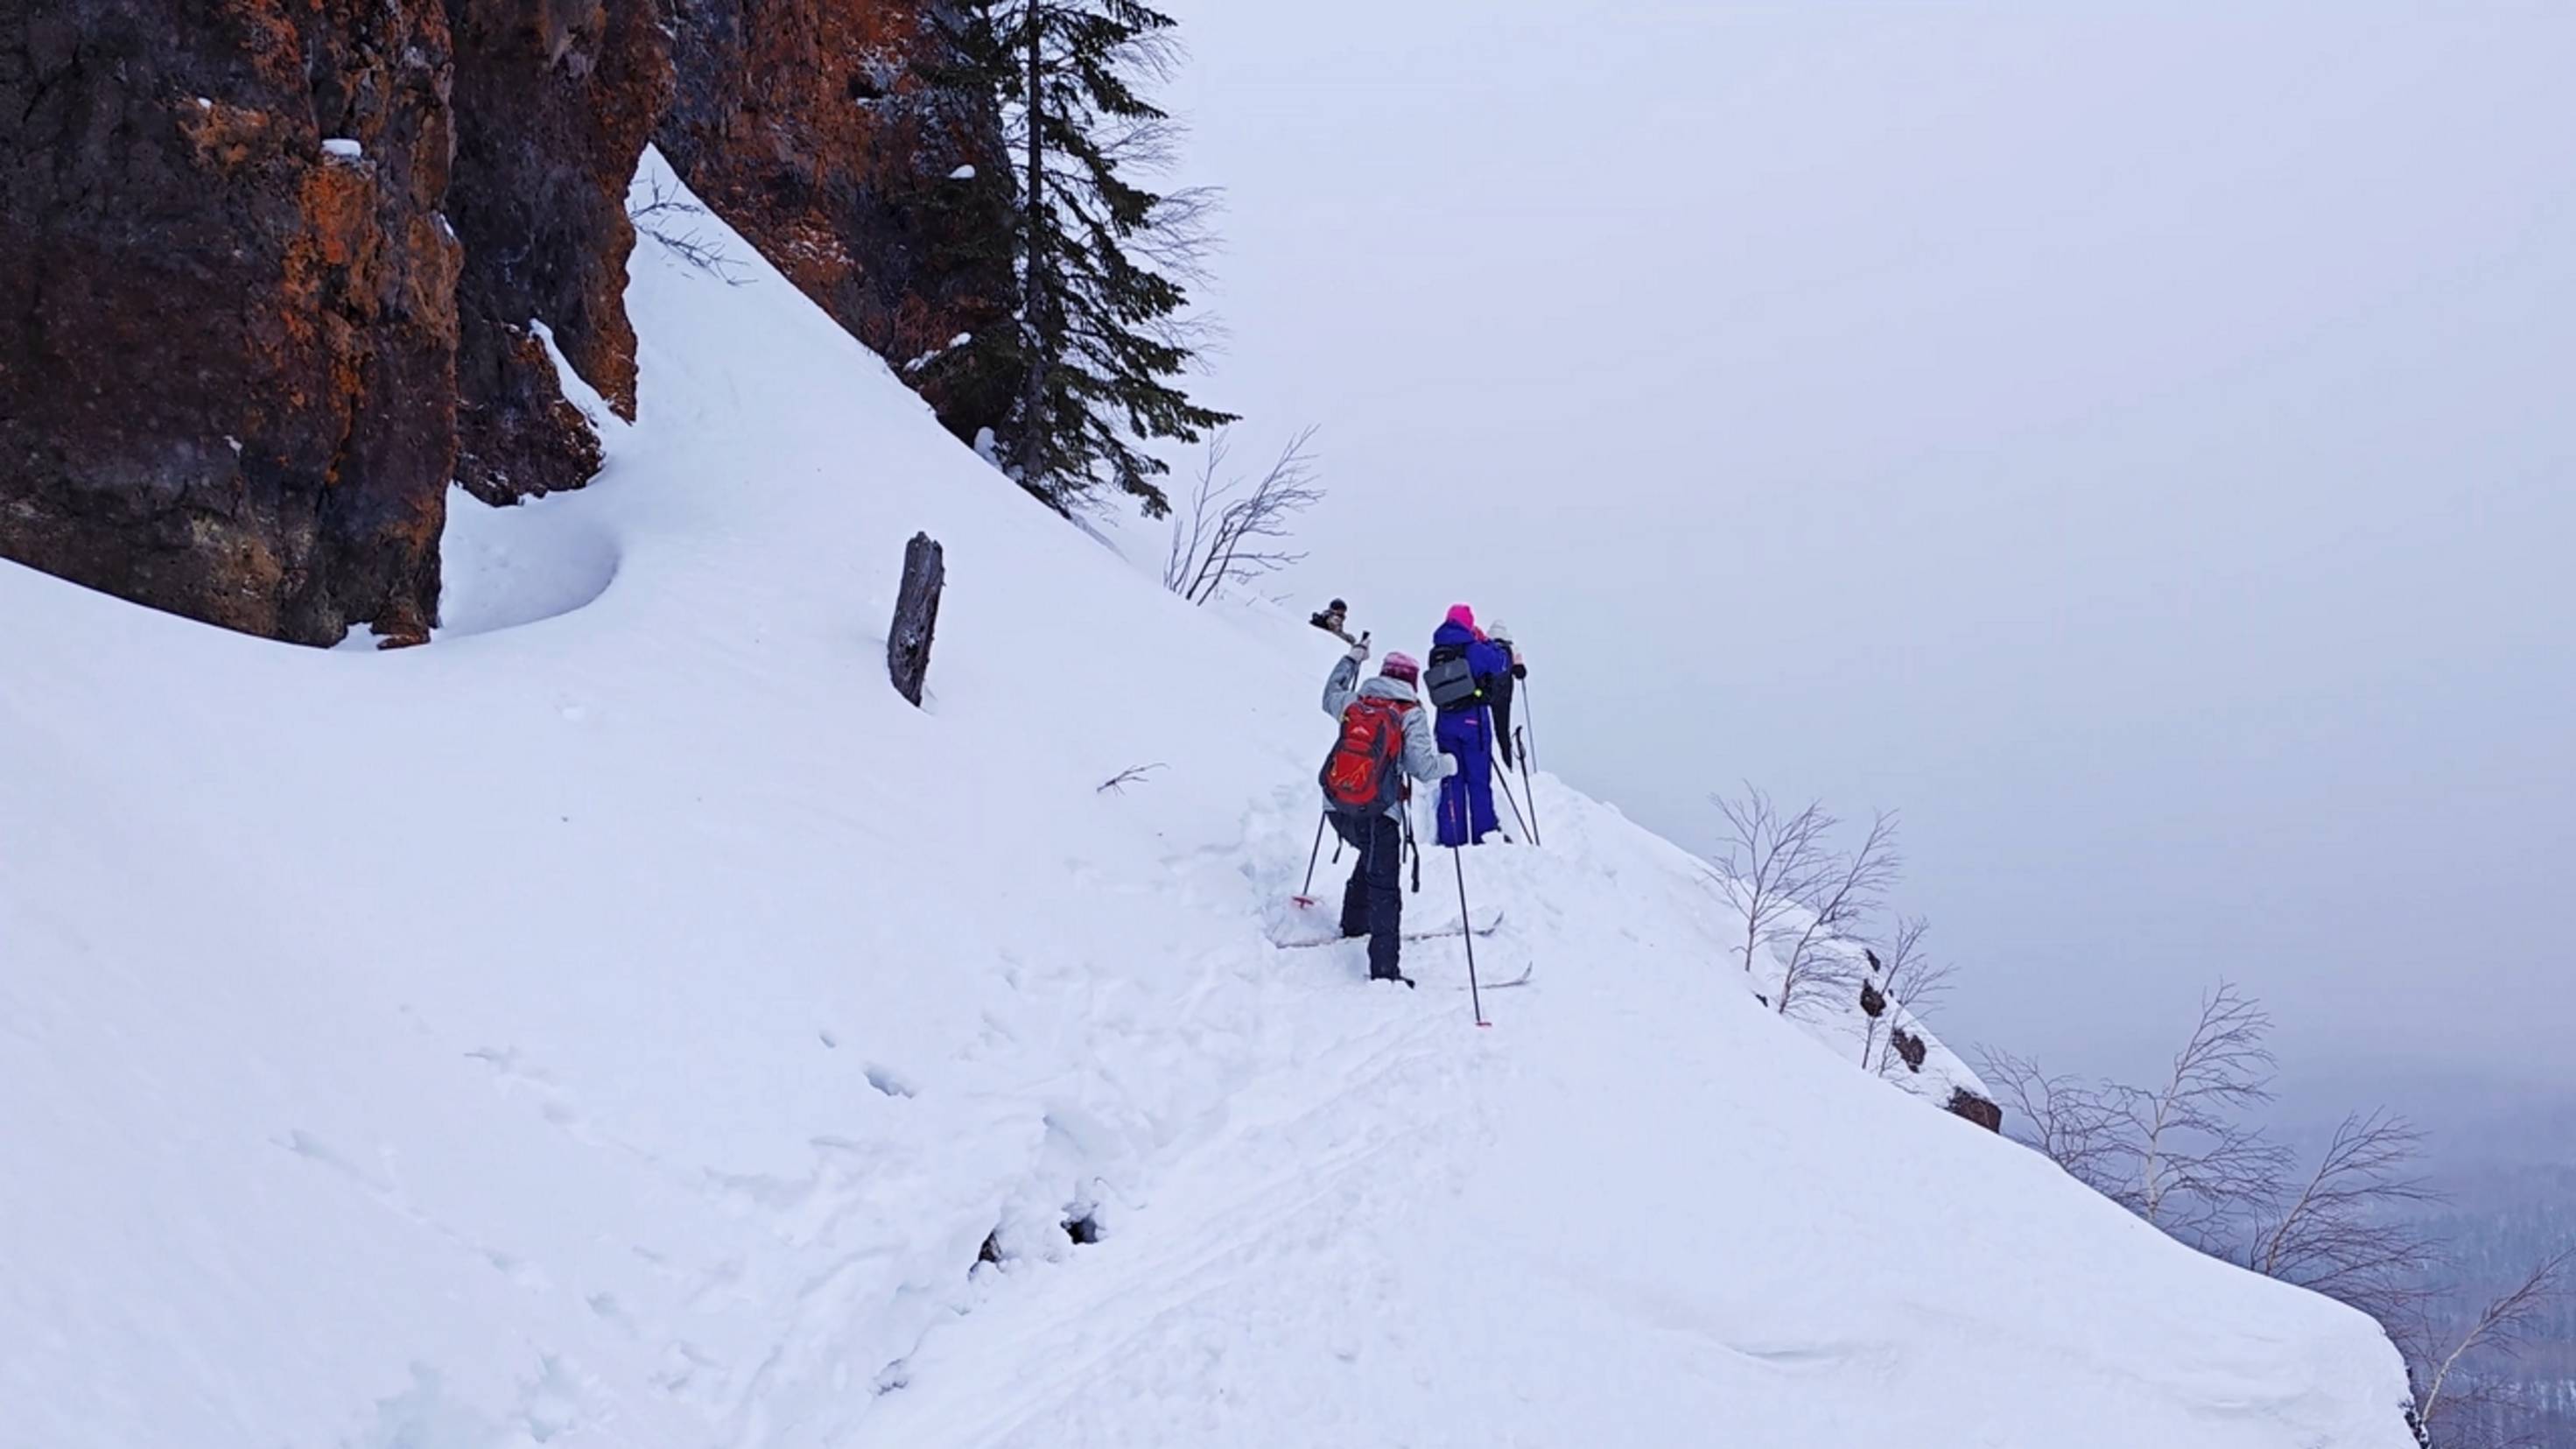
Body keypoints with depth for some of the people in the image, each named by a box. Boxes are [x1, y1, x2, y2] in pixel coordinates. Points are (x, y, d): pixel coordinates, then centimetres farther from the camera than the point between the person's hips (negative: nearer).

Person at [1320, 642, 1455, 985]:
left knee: (1371, 855, 33)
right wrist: (1446, 764, 8)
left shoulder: (1353, 702, 9)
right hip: (1377, 812, -6)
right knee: (1384, 888, -4)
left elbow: (1330, 697, 33)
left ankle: (1354, 921, 42)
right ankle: (1384, 968, -12)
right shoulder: (1410, 714, -5)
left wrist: (1351, 659, 43)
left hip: (1337, 806, 6)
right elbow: (1422, 767, -12)